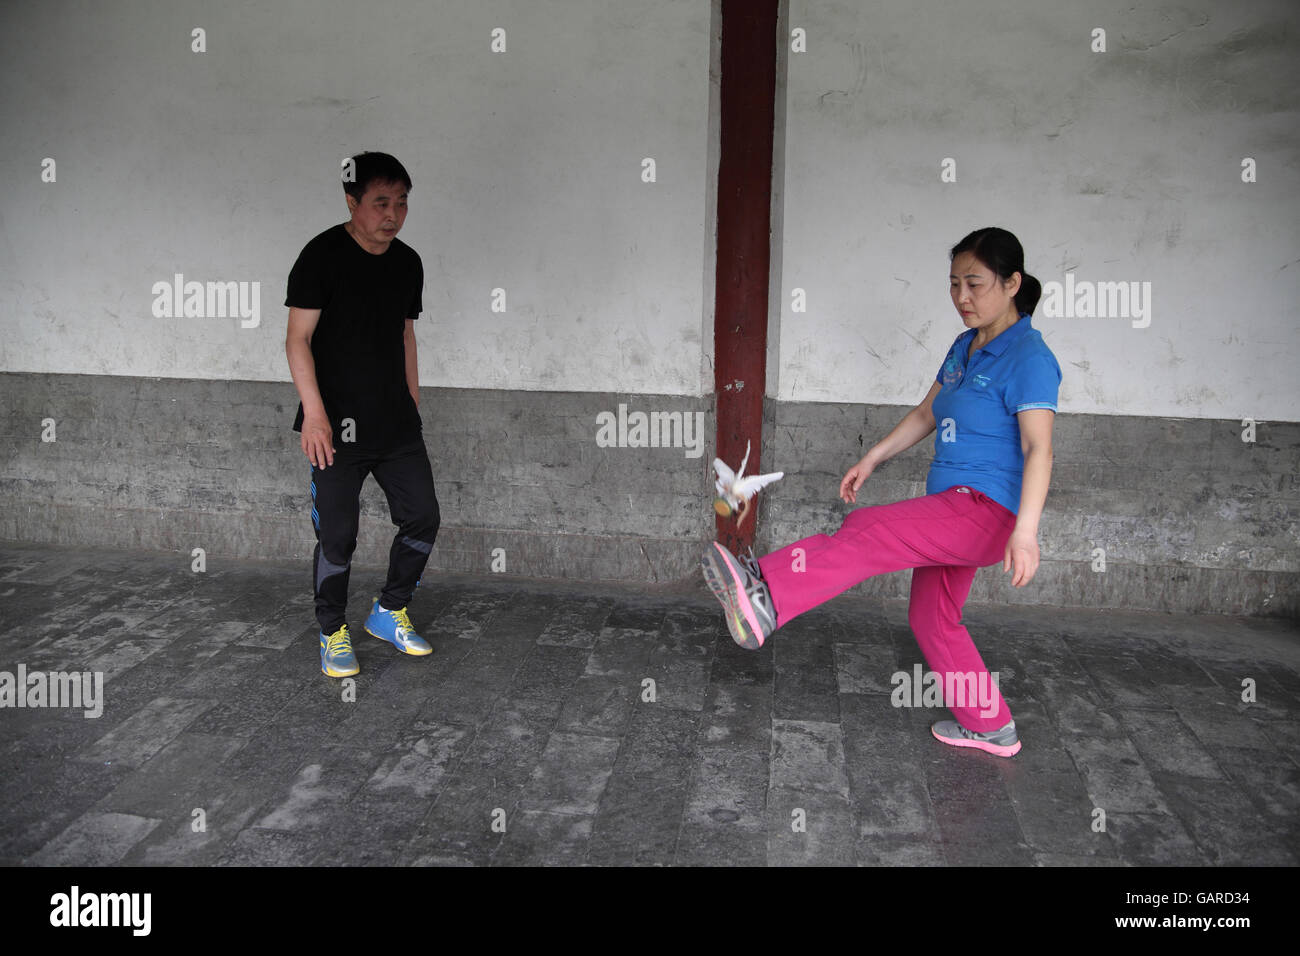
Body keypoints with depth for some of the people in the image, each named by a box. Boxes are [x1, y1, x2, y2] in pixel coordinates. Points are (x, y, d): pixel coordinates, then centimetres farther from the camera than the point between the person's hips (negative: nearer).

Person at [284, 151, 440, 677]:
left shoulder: (408, 262, 10)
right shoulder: (323, 255, -8)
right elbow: (298, 339, -10)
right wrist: (314, 412, -20)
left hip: (397, 424, 6)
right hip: (339, 425, -6)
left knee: (423, 518, 7)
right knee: (338, 536, -1)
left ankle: (389, 612, 27)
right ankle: (334, 633, 20)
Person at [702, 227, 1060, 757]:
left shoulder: (1028, 357, -12)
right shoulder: (965, 347, 15)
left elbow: (1038, 447, -23)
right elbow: (926, 413, 24)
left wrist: (1026, 530, -34)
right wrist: (872, 459, 17)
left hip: (987, 509, -9)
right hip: (953, 513, 10)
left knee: (867, 533, -27)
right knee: (932, 617, 16)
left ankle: (765, 596, -41)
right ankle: (989, 726, 29)